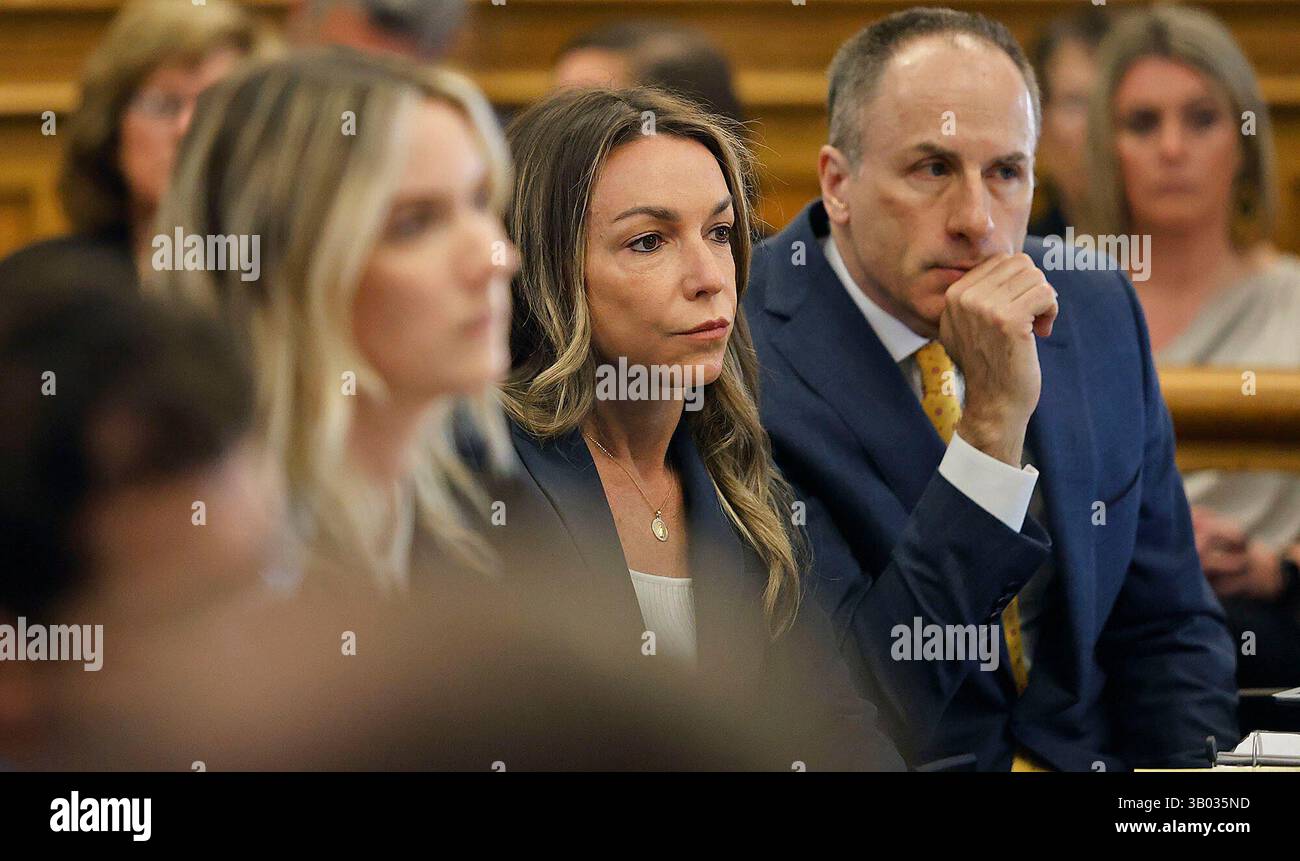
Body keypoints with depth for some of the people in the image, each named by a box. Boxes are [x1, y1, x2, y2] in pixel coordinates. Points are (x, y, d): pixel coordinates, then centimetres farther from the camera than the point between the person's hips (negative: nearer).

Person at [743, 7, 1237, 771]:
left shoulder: (1097, 315, 5)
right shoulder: (737, 362, -13)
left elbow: (1166, 623, 11)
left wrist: (1194, 790, -7)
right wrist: (993, 421, -24)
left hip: (1089, 761, 5)